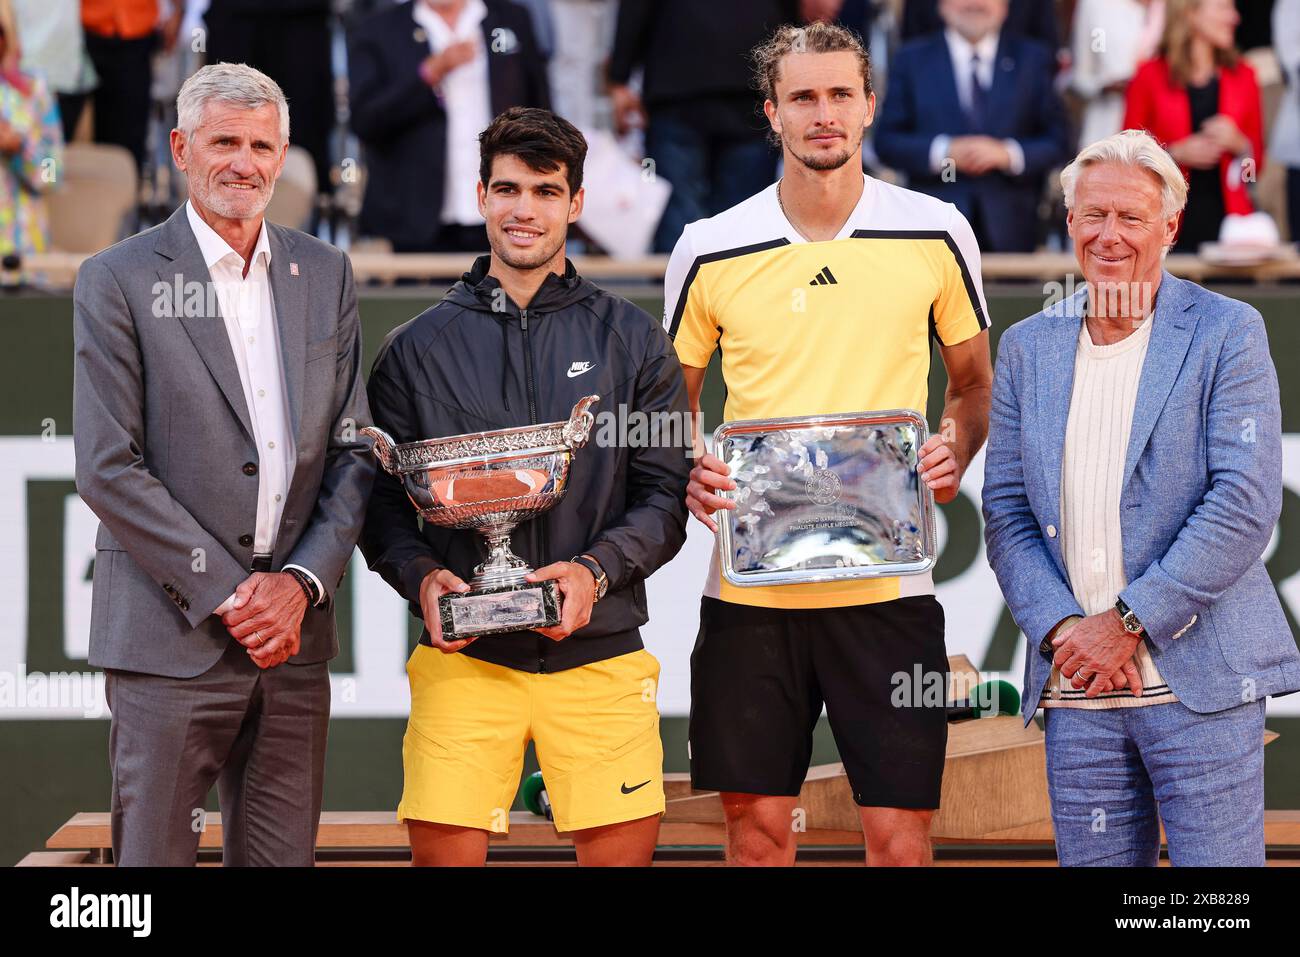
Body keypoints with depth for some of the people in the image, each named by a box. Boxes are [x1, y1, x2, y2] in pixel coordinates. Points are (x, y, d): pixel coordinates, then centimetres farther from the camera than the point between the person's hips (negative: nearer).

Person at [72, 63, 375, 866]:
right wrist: (229, 594, -11)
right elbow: (108, 470, -8)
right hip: (170, 636, -4)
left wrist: (302, 583, -5)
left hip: (293, 636, 4)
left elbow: (354, 451, 10)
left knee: (282, 856, 6)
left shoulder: (325, 275, 12)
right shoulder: (118, 281, -2)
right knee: (154, 856, -1)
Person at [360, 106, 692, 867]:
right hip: (464, 656, 0)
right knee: (443, 850, -7)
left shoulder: (633, 341, 9)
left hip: (599, 652, 0)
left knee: (623, 848, -4)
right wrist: (421, 575, -9)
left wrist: (597, 569, -12)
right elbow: (382, 501, 10)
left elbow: (666, 496, 5)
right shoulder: (417, 349, 11)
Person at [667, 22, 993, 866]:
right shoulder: (710, 250, 2)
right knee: (756, 819, 6)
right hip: (749, 584, 1)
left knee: (899, 829, -2)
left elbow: (975, 382, 15)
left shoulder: (935, 234, 2)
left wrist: (955, 454, -5)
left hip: (888, 579, -1)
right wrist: (687, 475, -6)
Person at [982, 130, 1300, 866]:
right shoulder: (1028, 348, 12)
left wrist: (1130, 622, -12)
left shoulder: (1227, 334, -1)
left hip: (1199, 684, -4)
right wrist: (1061, 629, -7)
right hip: (1076, 688, 4)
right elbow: (1006, 510, 10)